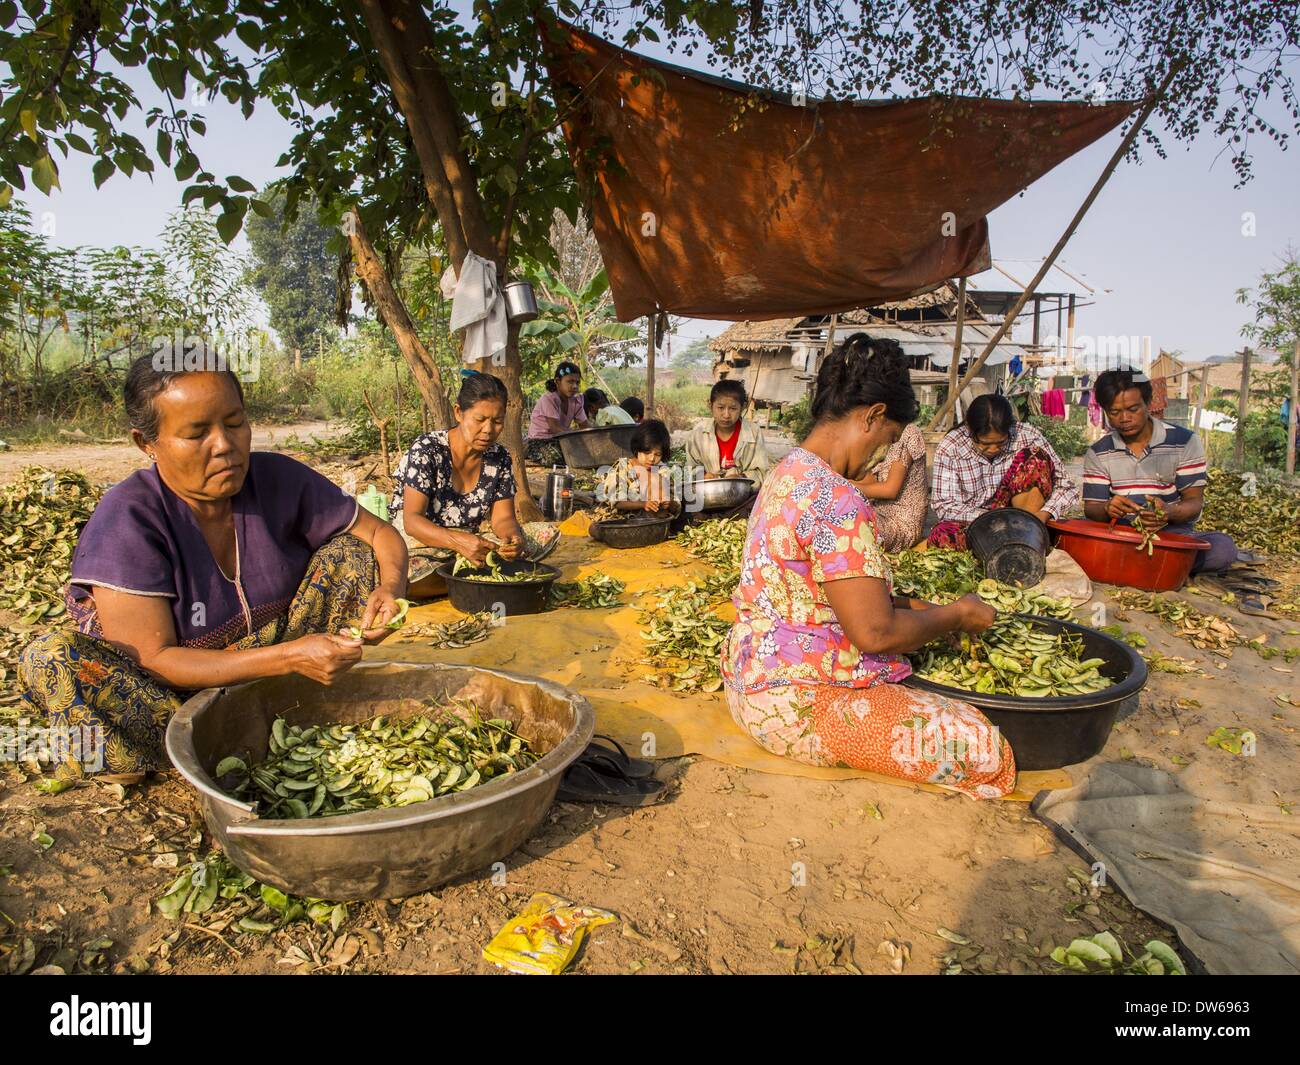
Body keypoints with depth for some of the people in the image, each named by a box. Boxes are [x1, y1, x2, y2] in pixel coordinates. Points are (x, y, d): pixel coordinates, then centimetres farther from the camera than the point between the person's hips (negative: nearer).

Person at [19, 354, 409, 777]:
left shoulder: (279, 480, -8)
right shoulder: (127, 520, -19)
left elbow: (382, 534, 0)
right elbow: (151, 661, -23)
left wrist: (390, 588, -24)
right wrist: (289, 658, -33)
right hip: (173, 694, -3)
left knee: (349, 552, -9)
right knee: (53, 659, -29)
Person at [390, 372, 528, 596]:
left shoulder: (499, 458, 1)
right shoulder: (426, 450, -14)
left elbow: (503, 518, 0)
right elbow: (411, 520, -22)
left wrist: (513, 536, -26)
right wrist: (458, 541, -40)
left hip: (467, 546, 4)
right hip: (416, 545, -4)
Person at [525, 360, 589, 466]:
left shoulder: (576, 401, 4)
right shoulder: (548, 399, -18)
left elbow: (584, 425, 4)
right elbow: (555, 428, -26)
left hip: (559, 441, 7)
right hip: (539, 441, -7)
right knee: (556, 456, -38)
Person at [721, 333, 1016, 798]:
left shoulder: (788, 473, 10)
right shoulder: (837, 501, -23)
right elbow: (876, 633, -22)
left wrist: (909, 606, 12)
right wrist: (958, 614, -6)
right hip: (796, 702, -11)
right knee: (985, 750, -11)